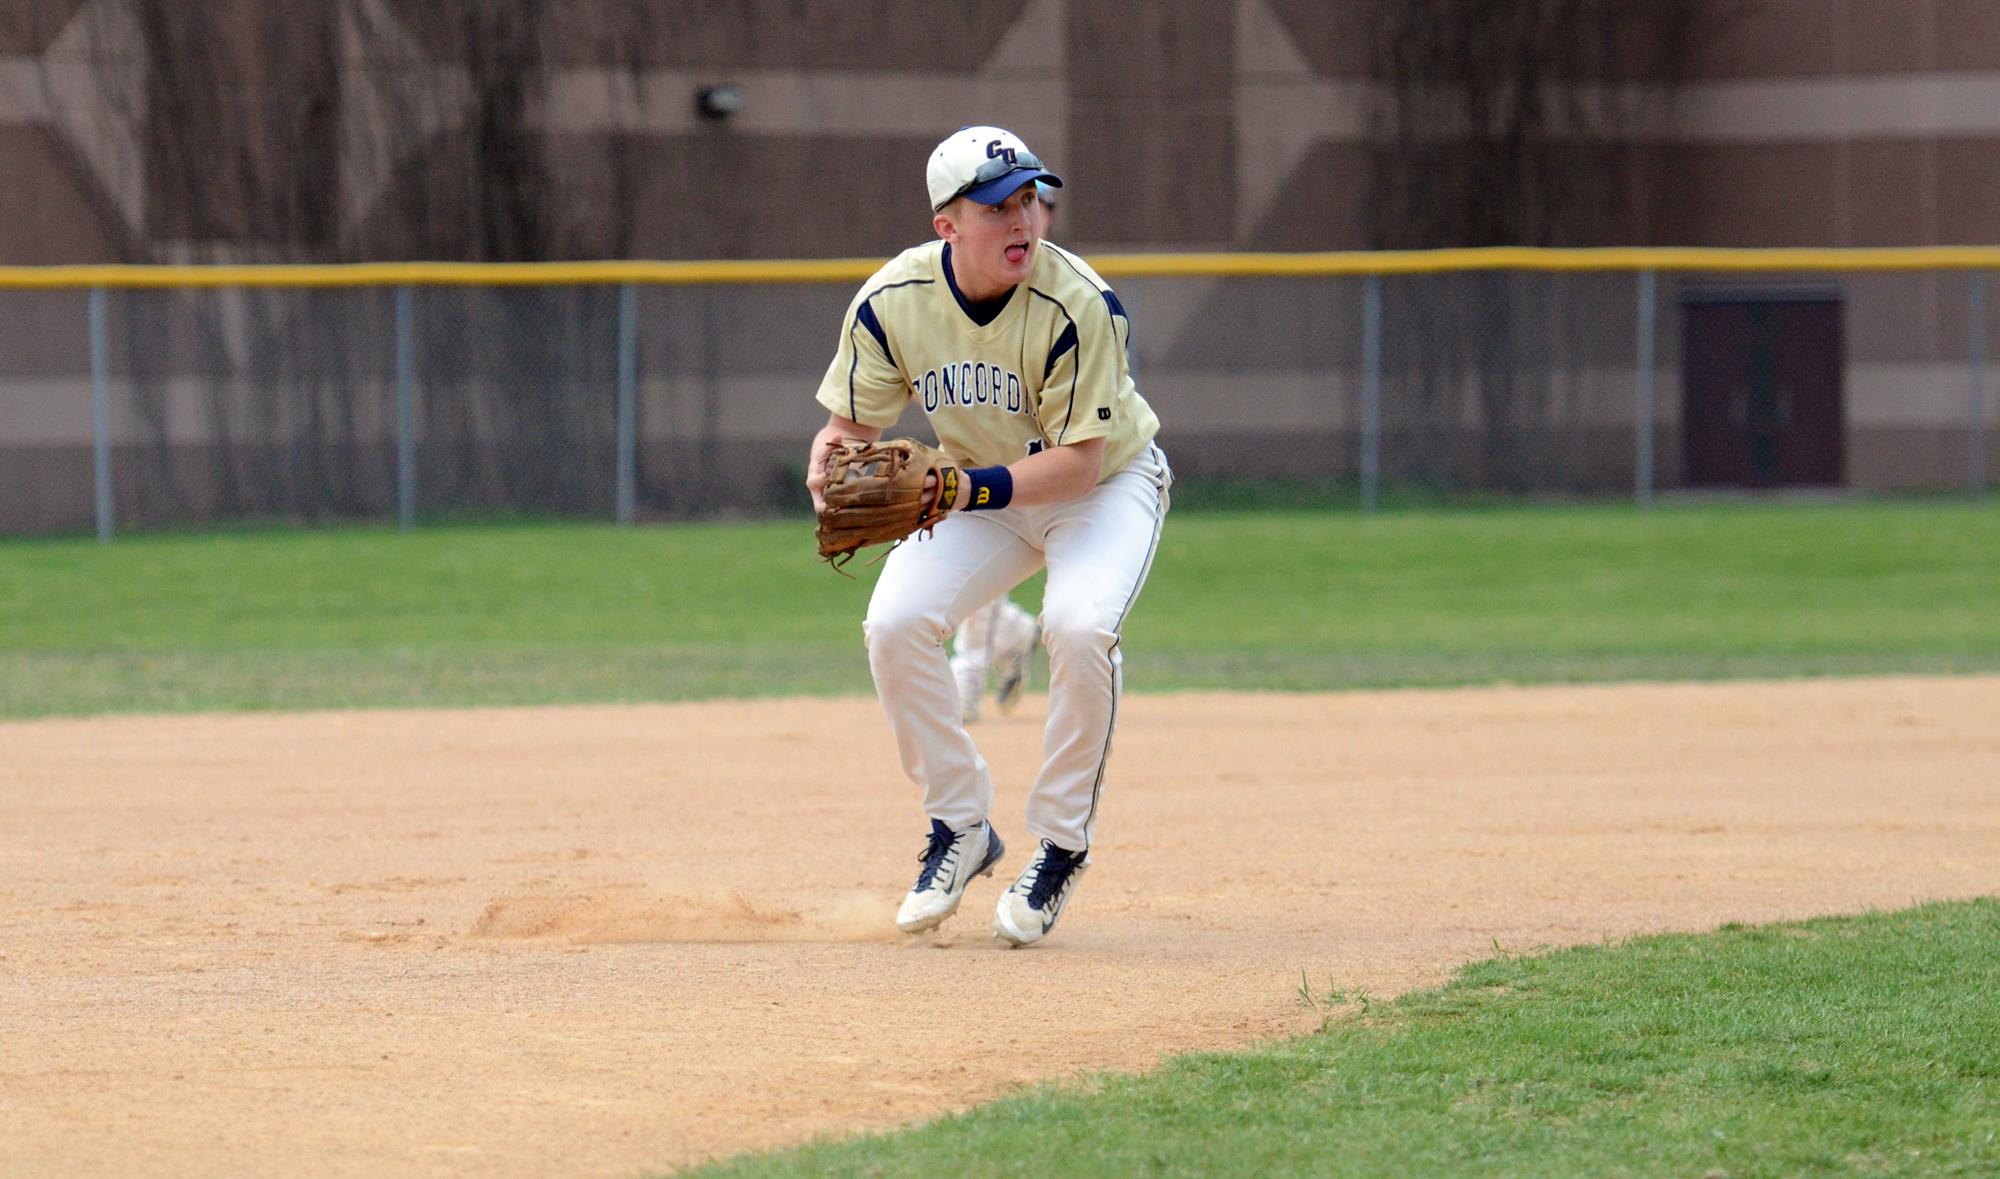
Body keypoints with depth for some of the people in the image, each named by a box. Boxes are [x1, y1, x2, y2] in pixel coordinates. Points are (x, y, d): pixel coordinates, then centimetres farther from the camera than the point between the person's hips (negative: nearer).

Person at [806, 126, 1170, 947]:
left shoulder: (1079, 306, -31)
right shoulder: (892, 302, -19)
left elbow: (1079, 462, -29)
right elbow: (851, 423, -7)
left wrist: (967, 490, -43)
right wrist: (830, 466, -32)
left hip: (1106, 480, -4)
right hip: (979, 489, 4)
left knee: (1078, 625, -31)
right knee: (895, 624, -17)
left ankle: (1061, 845, -11)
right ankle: (960, 828, 4)